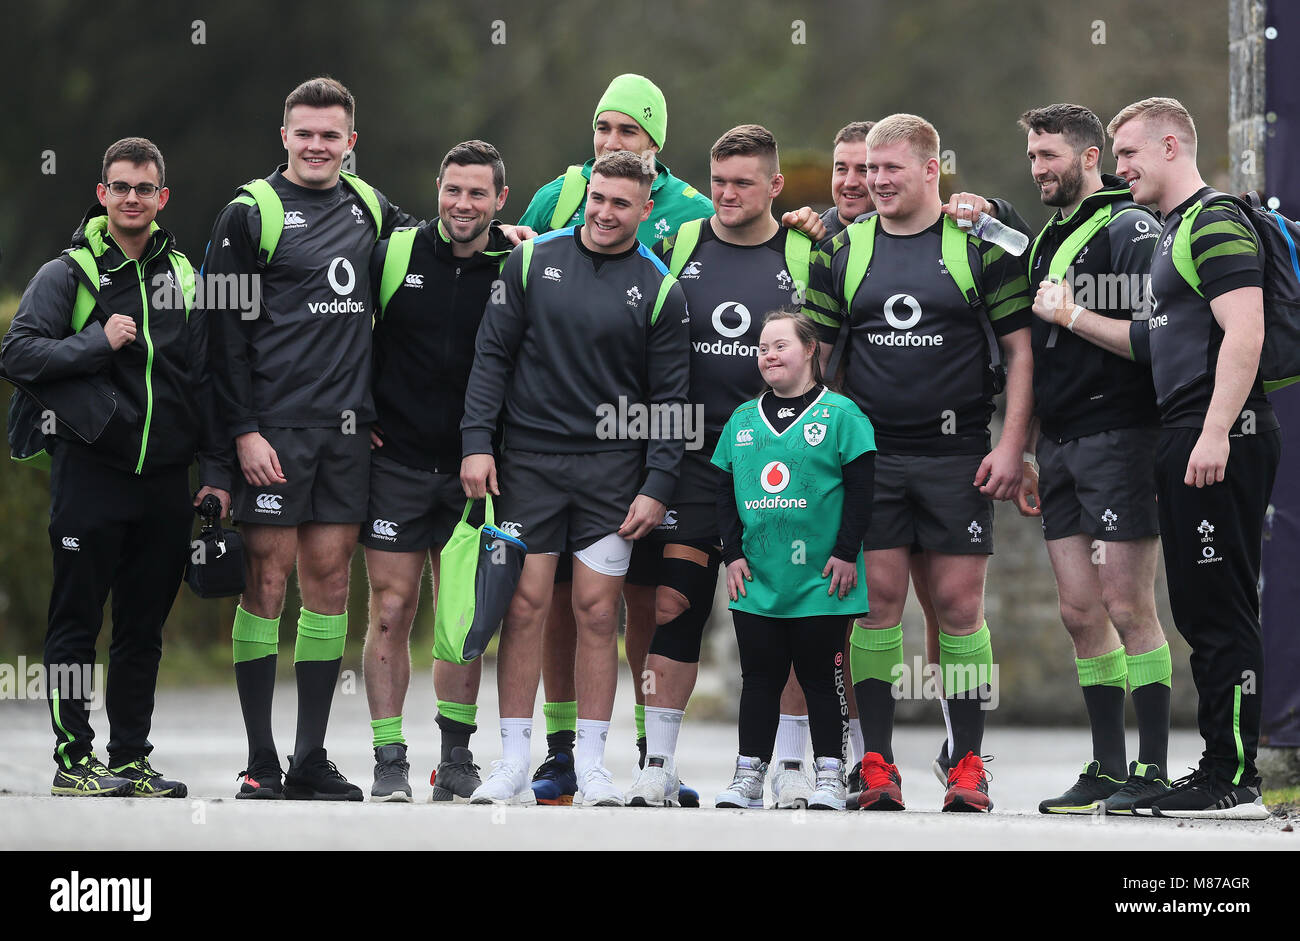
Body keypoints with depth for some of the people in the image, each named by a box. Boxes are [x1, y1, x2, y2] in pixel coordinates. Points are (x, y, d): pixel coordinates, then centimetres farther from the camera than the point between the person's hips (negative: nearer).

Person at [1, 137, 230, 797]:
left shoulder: (183, 278, 13)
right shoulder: (68, 273, 0)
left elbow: (205, 381, 16)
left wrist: (216, 469, 9)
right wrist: (98, 343, -16)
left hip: (165, 476, 4)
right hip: (89, 470, -4)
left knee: (144, 628, 8)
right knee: (77, 621, -1)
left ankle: (131, 758, 13)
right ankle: (74, 760, 2)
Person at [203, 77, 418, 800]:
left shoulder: (370, 206, 13)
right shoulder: (252, 212, -3)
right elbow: (226, 329, -6)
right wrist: (245, 430, -13)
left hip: (347, 430, 5)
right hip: (274, 429, -5)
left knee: (330, 578, 5)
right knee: (268, 577, -4)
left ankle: (312, 759, 10)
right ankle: (261, 763, -1)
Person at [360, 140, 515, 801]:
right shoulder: (392, 256, -1)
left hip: (473, 472, 1)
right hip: (396, 465, -1)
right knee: (391, 611, -2)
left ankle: (457, 756, 15)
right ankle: (390, 763, 2)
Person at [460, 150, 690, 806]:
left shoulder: (659, 291, 0)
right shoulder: (533, 261, 3)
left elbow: (669, 399, 2)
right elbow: (492, 353, 5)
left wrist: (657, 487, -5)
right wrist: (476, 440, -3)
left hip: (612, 466, -1)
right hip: (530, 459, 1)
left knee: (598, 610, 0)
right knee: (525, 605, -1)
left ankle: (591, 762, 7)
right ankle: (514, 762, 4)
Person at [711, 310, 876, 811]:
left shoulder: (840, 414, -2)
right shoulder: (743, 420, 12)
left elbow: (860, 490, -5)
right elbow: (725, 493, 15)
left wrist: (845, 553, -10)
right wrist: (733, 553, 5)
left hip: (819, 580, -4)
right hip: (756, 581, 4)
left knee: (819, 676, 1)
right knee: (760, 677, 7)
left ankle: (829, 776, 7)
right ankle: (748, 775, 10)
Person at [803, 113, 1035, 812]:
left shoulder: (980, 247, 1)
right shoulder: (843, 251, 9)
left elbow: (1020, 350, 1)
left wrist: (1011, 446, -8)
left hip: (958, 454, -2)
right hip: (868, 456, 2)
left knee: (959, 604, -2)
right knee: (877, 599, -2)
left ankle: (968, 764, 3)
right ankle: (876, 763, 3)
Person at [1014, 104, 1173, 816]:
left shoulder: (1129, 227, -6)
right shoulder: (1045, 241, 20)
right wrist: (1031, 454, 19)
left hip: (1117, 432, -8)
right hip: (1058, 443, 8)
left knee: (1128, 606, -8)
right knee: (1080, 610, 7)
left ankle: (1153, 770, -5)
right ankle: (1107, 770, 11)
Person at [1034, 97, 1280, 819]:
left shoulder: (1215, 224, -10)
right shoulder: (1174, 231, 22)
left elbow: (1244, 332, -20)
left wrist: (1216, 432, -26)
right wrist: (1074, 317, 26)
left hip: (1219, 442, -11)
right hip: (1185, 439, 11)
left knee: (1221, 609, -10)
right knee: (1200, 611, 10)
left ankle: (1234, 780, -10)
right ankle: (1221, 769, 13)